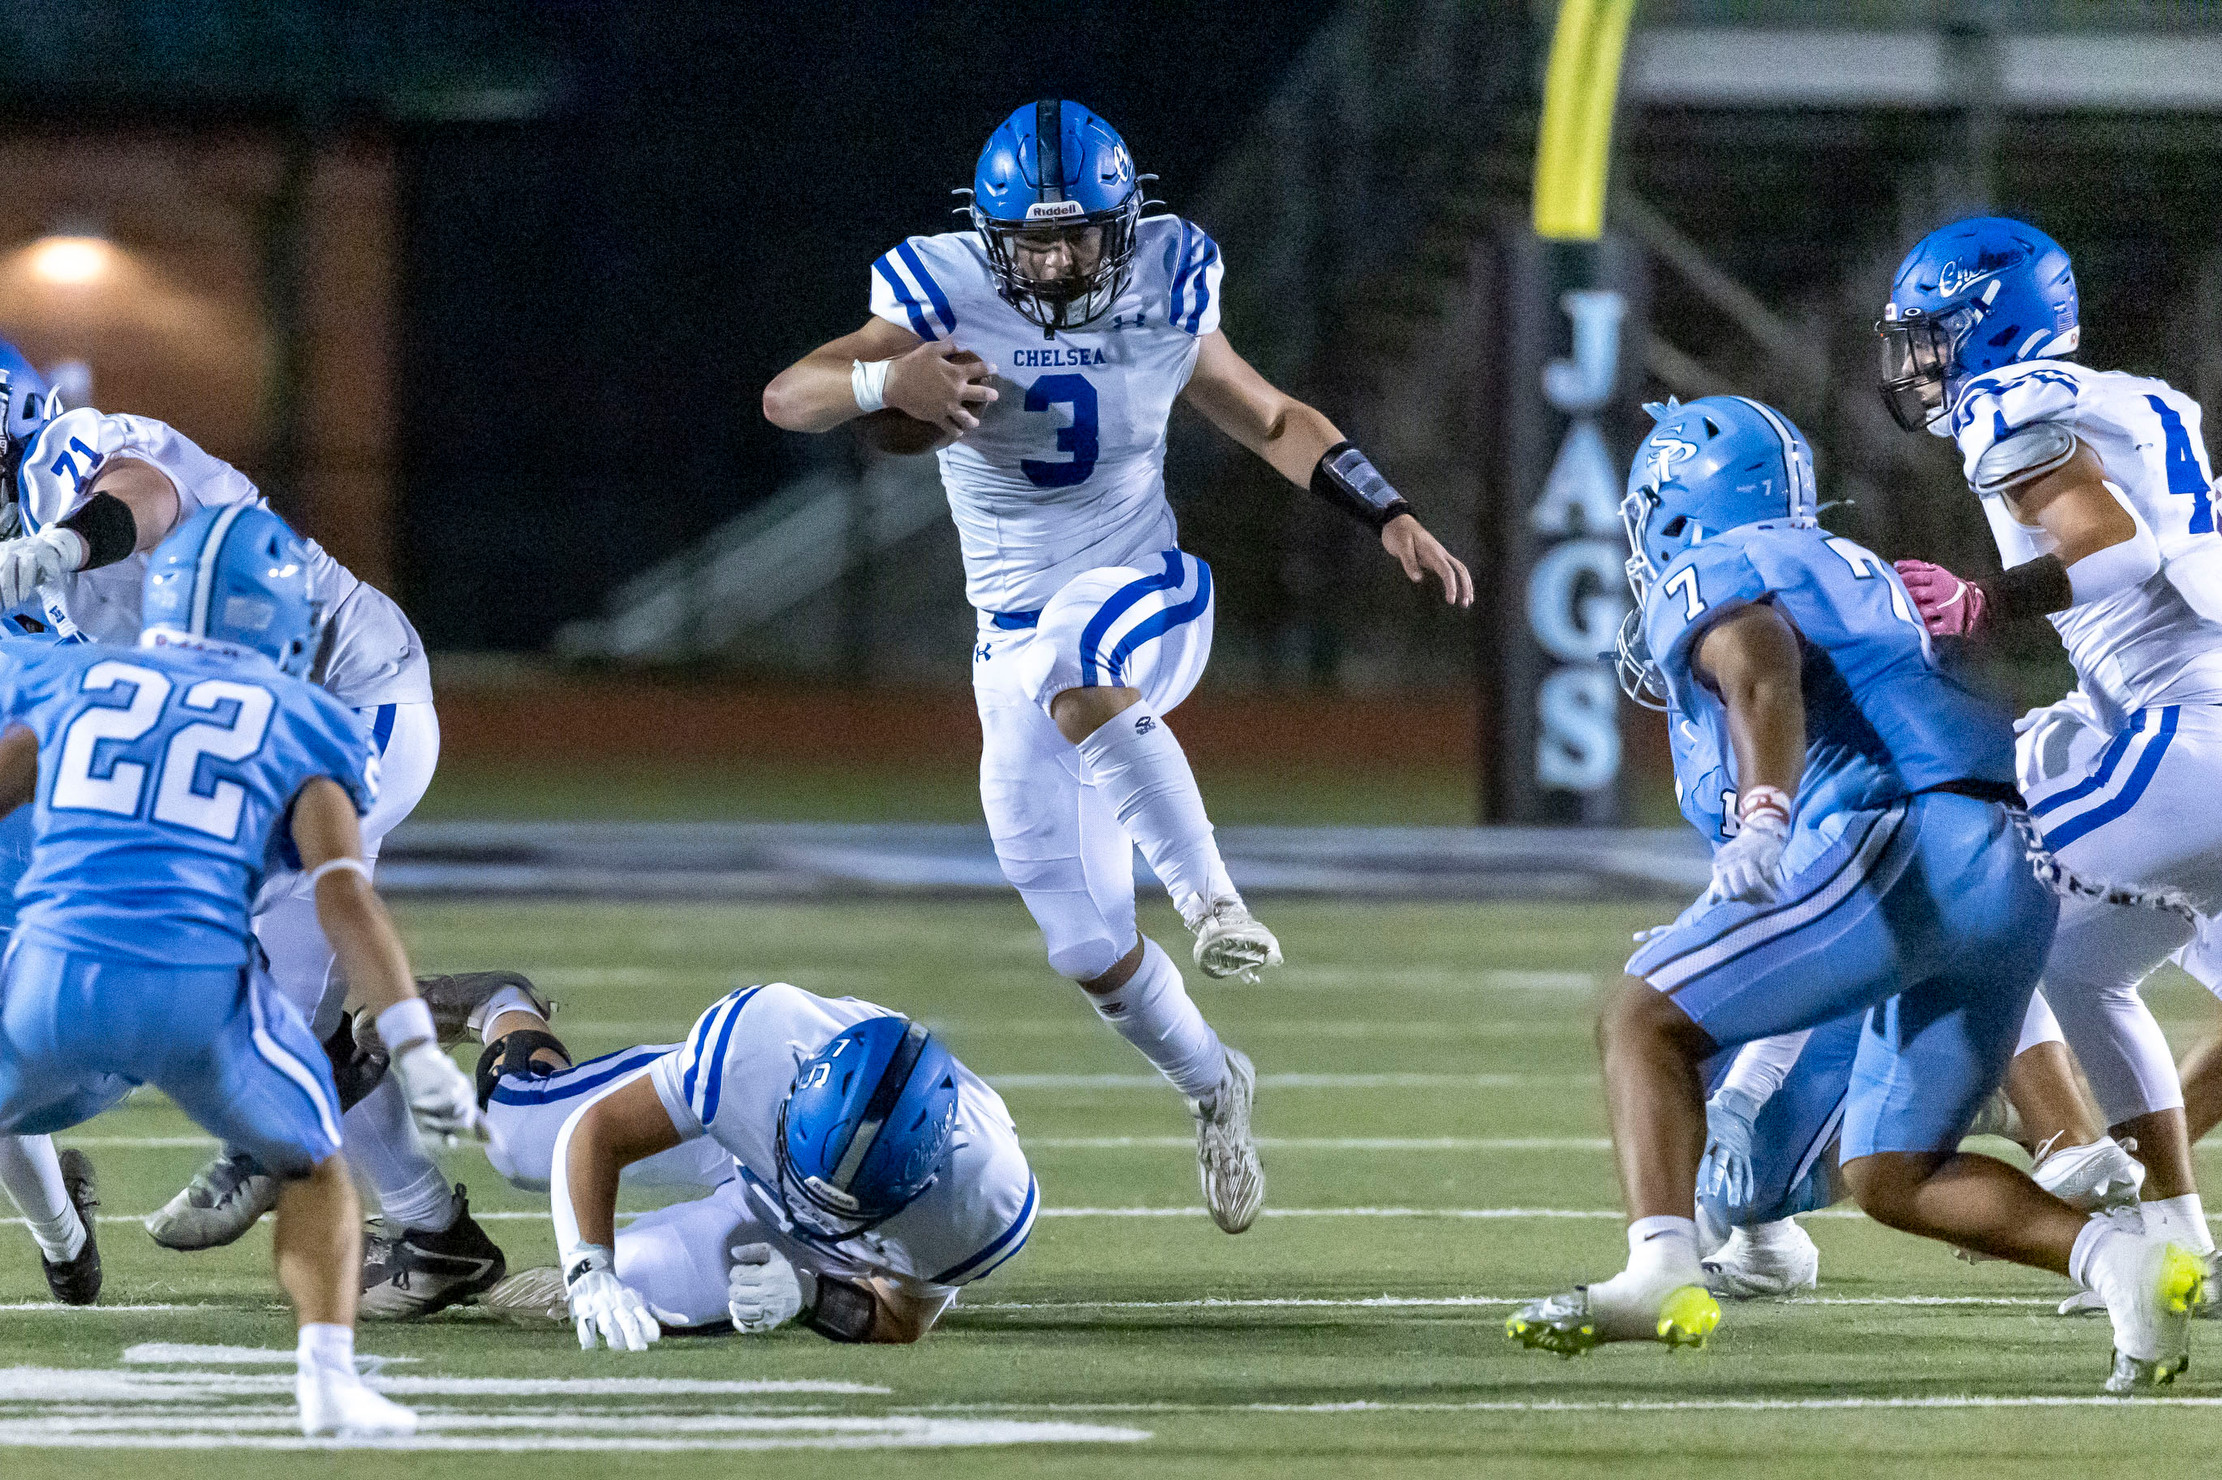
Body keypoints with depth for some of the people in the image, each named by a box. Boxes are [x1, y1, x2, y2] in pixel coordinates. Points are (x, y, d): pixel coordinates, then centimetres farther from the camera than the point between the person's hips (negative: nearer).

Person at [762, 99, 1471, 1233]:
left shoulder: (1162, 298, -6)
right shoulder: (945, 302, -10)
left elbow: (1270, 421, 12)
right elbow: (787, 397, -23)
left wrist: (1391, 518, 3)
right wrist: (886, 382, -44)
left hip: (1143, 596, -2)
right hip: (1017, 641, 2)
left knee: (1080, 686, -41)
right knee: (1089, 951, 3)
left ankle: (1211, 898, -32)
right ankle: (1212, 1086, 30)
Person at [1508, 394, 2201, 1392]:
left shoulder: (1711, 575, 5)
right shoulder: (1856, 572, 31)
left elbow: (1766, 680, -17)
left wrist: (1764, 817, -34)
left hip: (1901, 844, -8)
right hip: (2017, 883, 8)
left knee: (1646, 1022, -1)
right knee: (1889, 1177, 14)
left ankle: (1661, 1272, -22)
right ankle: (2124, 1263, -6)